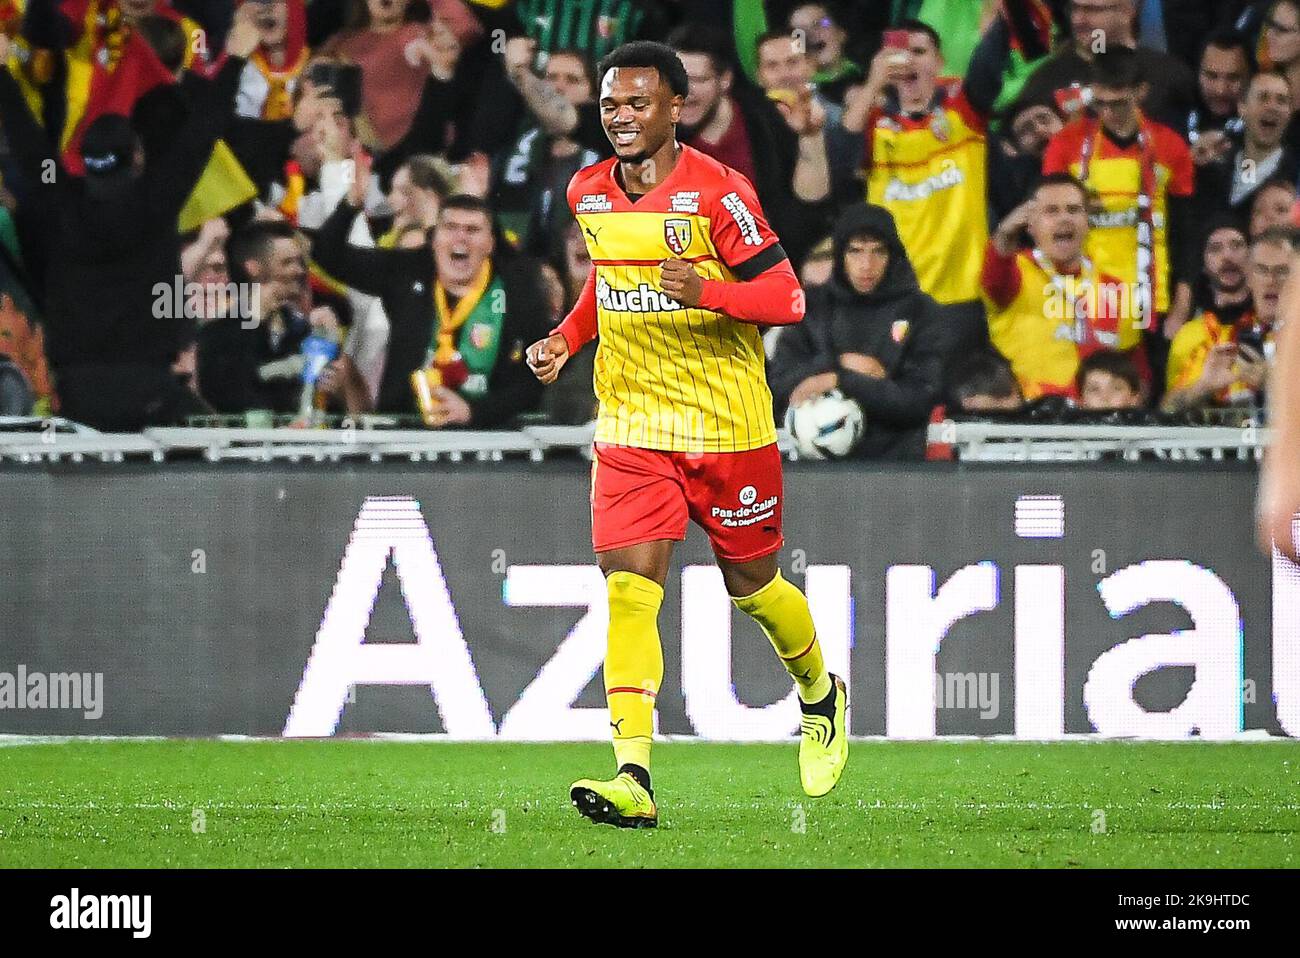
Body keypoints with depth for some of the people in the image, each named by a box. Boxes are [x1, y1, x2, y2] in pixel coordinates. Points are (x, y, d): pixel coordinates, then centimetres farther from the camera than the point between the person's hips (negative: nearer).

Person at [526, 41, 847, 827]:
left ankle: (821, 694, 44)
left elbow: (788, 297, -13)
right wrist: (569, 337, 6)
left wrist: (708, 292, -29)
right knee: (629, 590, -13)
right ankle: (633, 779, -20)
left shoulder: (718, 192, -13)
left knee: (752, 585, 12)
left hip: (727, 424, -3)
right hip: (631, 427, 3)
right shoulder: (588, 194, 4)